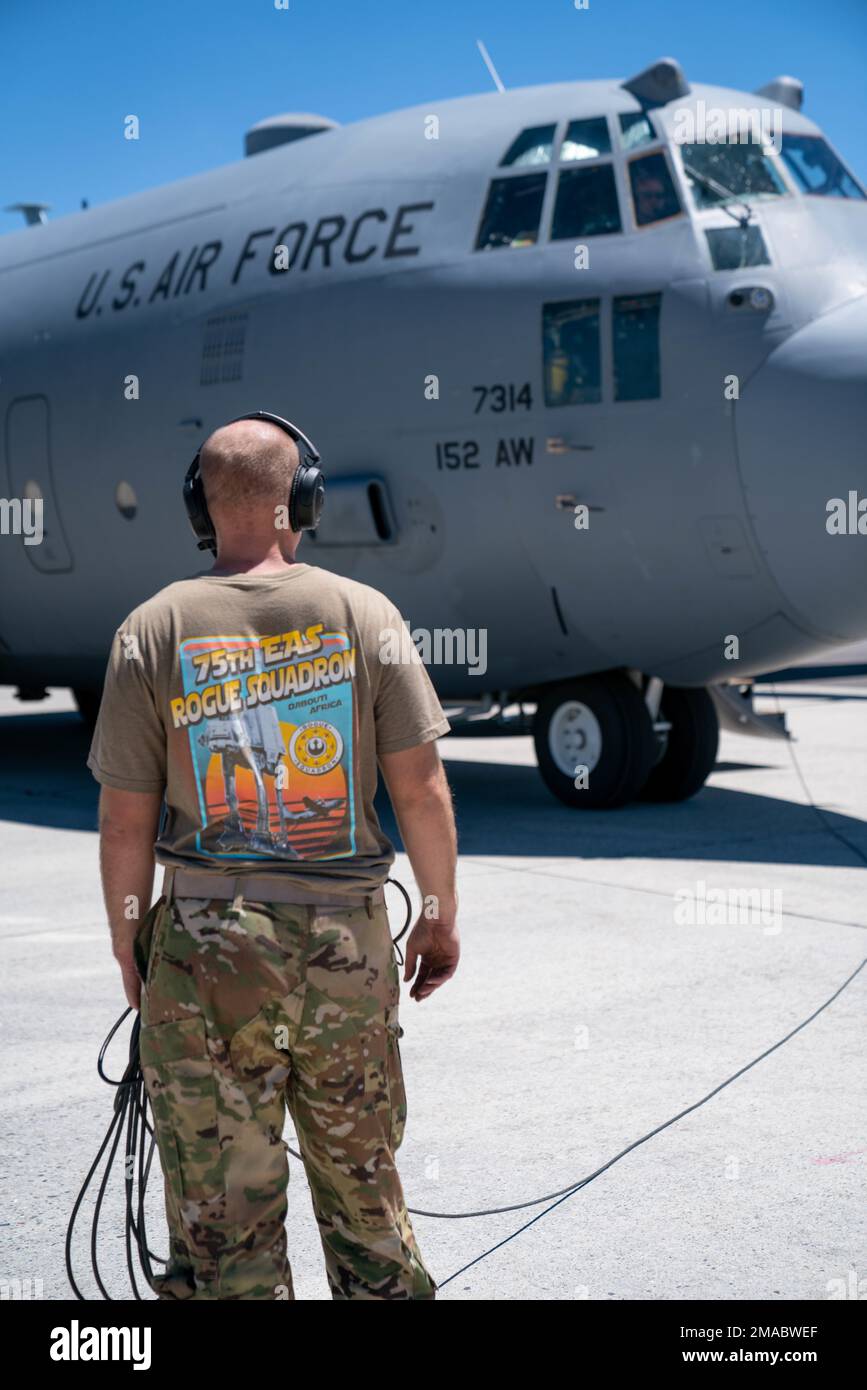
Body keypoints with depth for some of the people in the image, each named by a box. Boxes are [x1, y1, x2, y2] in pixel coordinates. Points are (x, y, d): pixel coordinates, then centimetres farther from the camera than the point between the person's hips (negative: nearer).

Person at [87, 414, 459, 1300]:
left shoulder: (154, 631, -5)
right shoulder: (362, 613, -4)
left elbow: (126, 820, -4)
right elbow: (421, 788, -4)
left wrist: (127, 949, 9)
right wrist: (440, 917, 9)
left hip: (204, 942, -1)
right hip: (347, 944, 1)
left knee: (223, 1216, 8)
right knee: (362, 1182, 19)